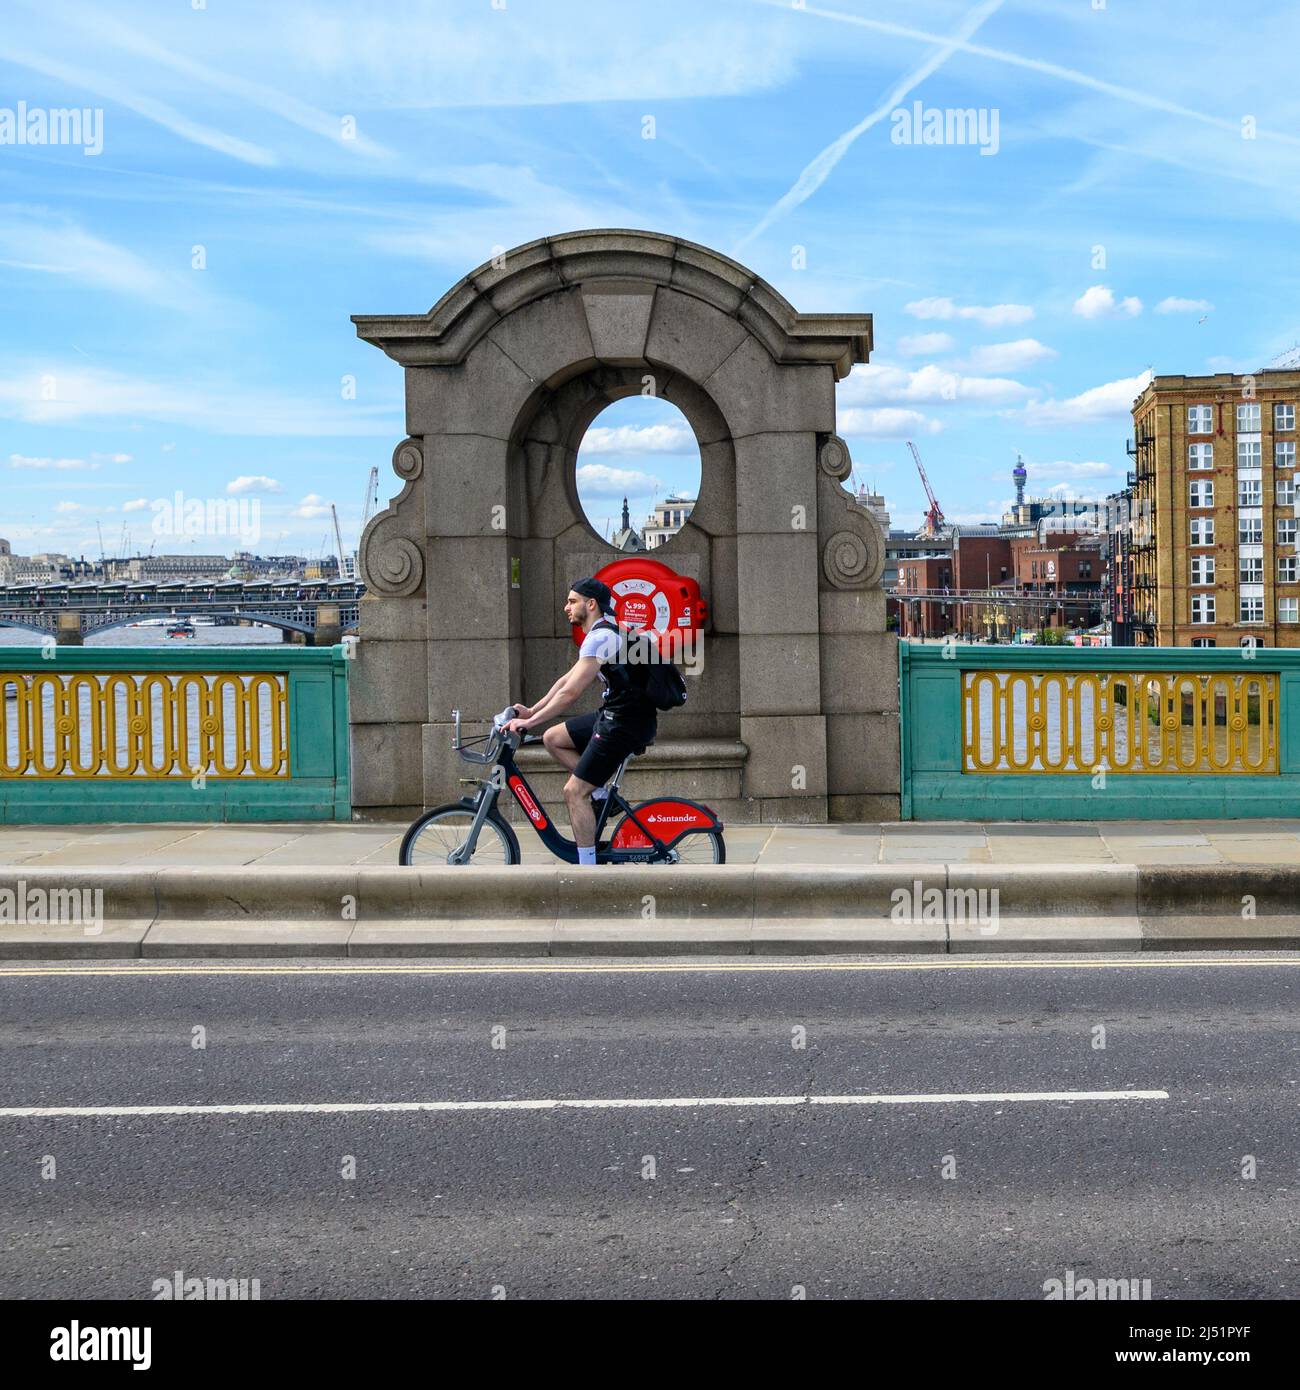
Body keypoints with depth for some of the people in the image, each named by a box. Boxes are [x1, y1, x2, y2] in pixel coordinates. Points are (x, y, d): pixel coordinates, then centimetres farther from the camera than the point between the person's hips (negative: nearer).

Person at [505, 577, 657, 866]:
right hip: (614, 715, 10)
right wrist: (532, 710, 15)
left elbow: (571, 692, -22)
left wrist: (530, 722, -19)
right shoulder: (604, 633, 16)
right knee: (553, 738, 15)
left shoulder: (600, 638, -17)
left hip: (626, 723, -10)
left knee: (574, 792, -7)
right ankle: (600, 795, 13)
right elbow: (567, 680, 19)